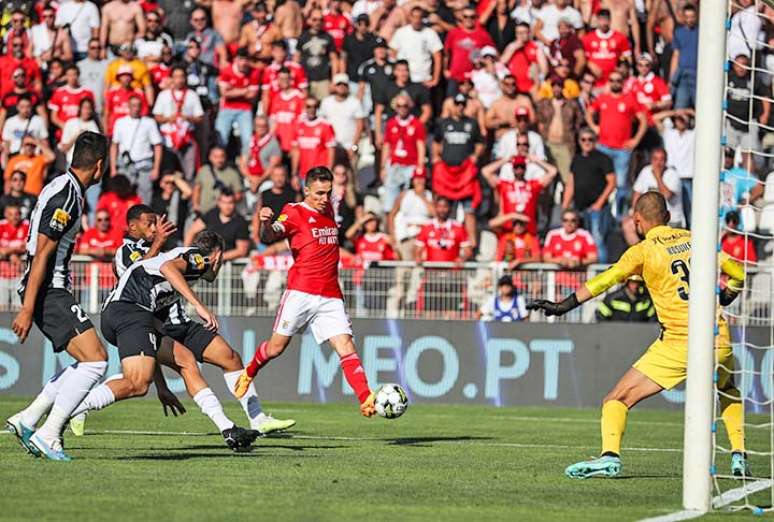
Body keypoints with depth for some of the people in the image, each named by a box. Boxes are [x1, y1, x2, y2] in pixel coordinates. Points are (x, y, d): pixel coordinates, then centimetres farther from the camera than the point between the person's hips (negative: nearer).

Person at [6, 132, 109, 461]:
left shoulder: (64, 187, 14)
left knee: (88, 362, 12)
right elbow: (42, 254, -21)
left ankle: (27, 420, 10)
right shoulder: (65, 197, -17)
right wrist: (27, 309, -23)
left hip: (51, 290, 10)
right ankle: (48, 434, -13)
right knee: (95, 360, -14)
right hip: (48, 292, -10)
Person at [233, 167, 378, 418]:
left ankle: (366, 400, -20)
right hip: (301, 292, -4)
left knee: (346, 348, -10)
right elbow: (269, 237, -22)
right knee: (276, 348, 4)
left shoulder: (328, 210, 16)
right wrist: (266, 224, -40)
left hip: (331, 297, 5)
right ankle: (249, 373, 33)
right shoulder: (294, 212, -4)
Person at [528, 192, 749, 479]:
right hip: (718, 339, 4)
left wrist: (563, 306, -13)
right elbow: (739, 274, 14)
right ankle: (739, 457, 21)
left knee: (616, 401, 1)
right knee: (729, 394, 34)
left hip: (677, 343, -4)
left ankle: (610, 455, -20)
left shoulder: (643, 251, -1)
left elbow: (606, 280, -12)